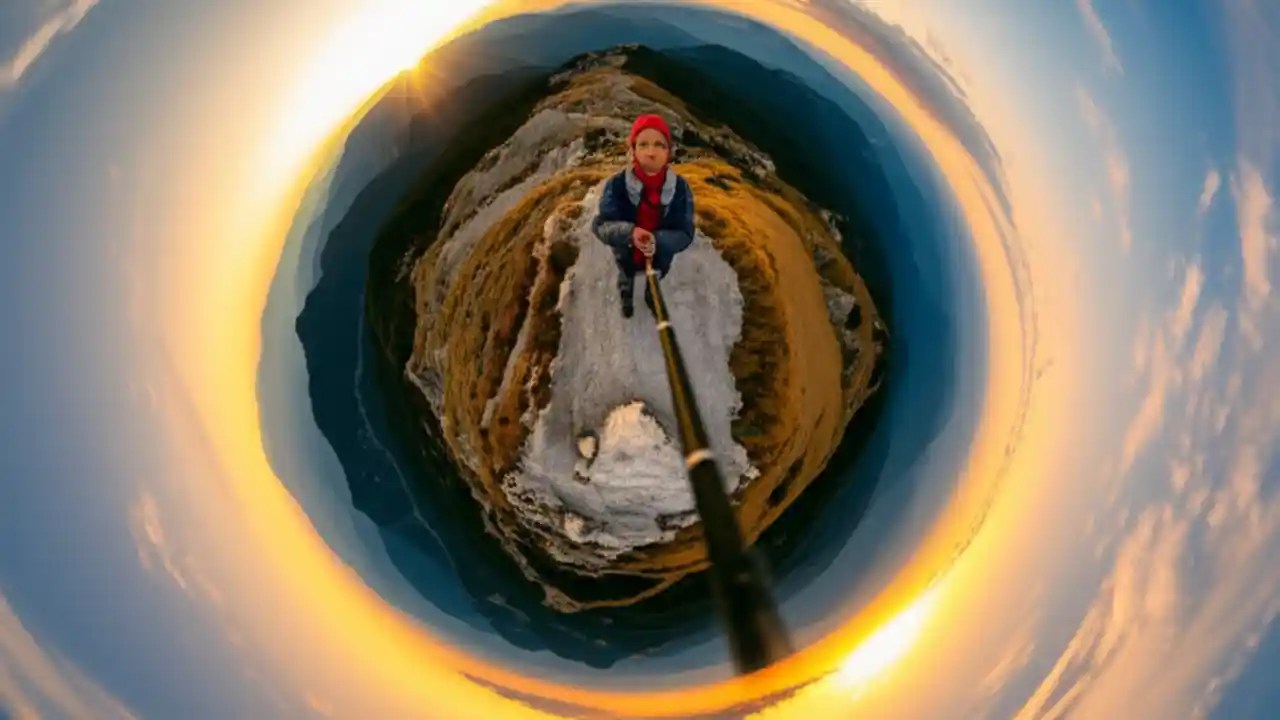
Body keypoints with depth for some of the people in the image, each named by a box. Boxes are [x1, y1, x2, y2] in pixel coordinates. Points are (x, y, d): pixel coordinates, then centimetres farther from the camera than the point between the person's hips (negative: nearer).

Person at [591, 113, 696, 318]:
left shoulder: (680, 187, -28)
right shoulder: (617, 184, -32)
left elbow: (685, 233, -25)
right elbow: (601, 225, -27)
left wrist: (658, 242, -45)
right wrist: (629, 233, -48)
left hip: (660, 257, 1)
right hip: (627, 255, -1)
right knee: (626, 278, 33)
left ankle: (651, 297, 70)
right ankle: (626, 298, 69)